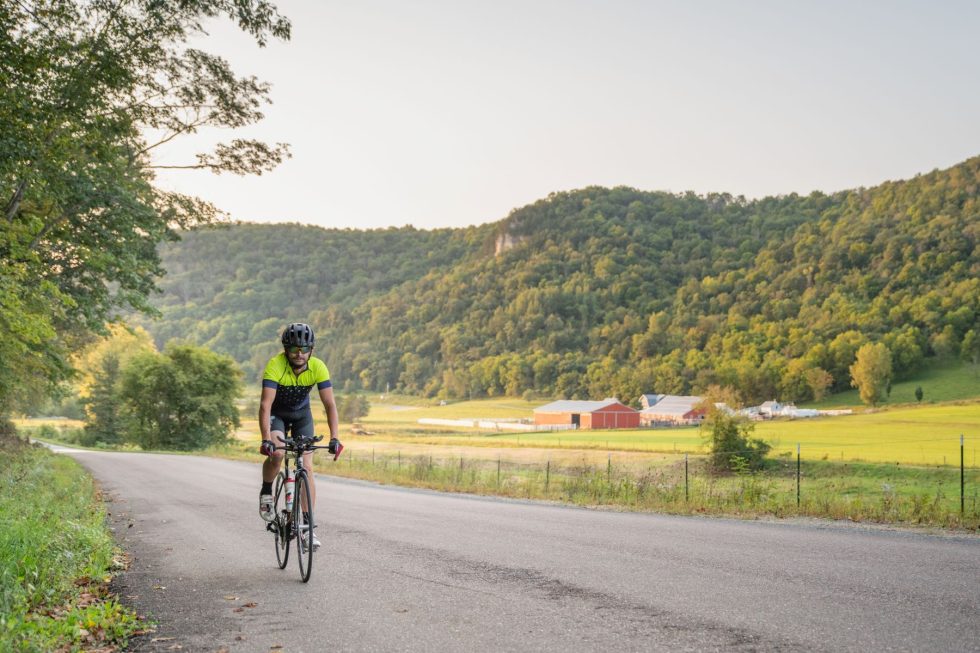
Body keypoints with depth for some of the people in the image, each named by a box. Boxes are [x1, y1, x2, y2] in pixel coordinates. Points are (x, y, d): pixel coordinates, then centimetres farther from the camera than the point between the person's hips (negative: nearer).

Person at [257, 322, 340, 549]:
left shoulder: (318, 367, -24)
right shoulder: (275, 365, -31)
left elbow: (330, 404, -26)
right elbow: (265, 404, -38)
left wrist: (334, 438, -37)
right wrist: (266, 439, -49)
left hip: (302, 414, 2)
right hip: (277, 413, -2)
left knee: (306, 468, -8)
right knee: (276, 454, -30)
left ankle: (309, 527, -2)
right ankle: (266, 493, -1)